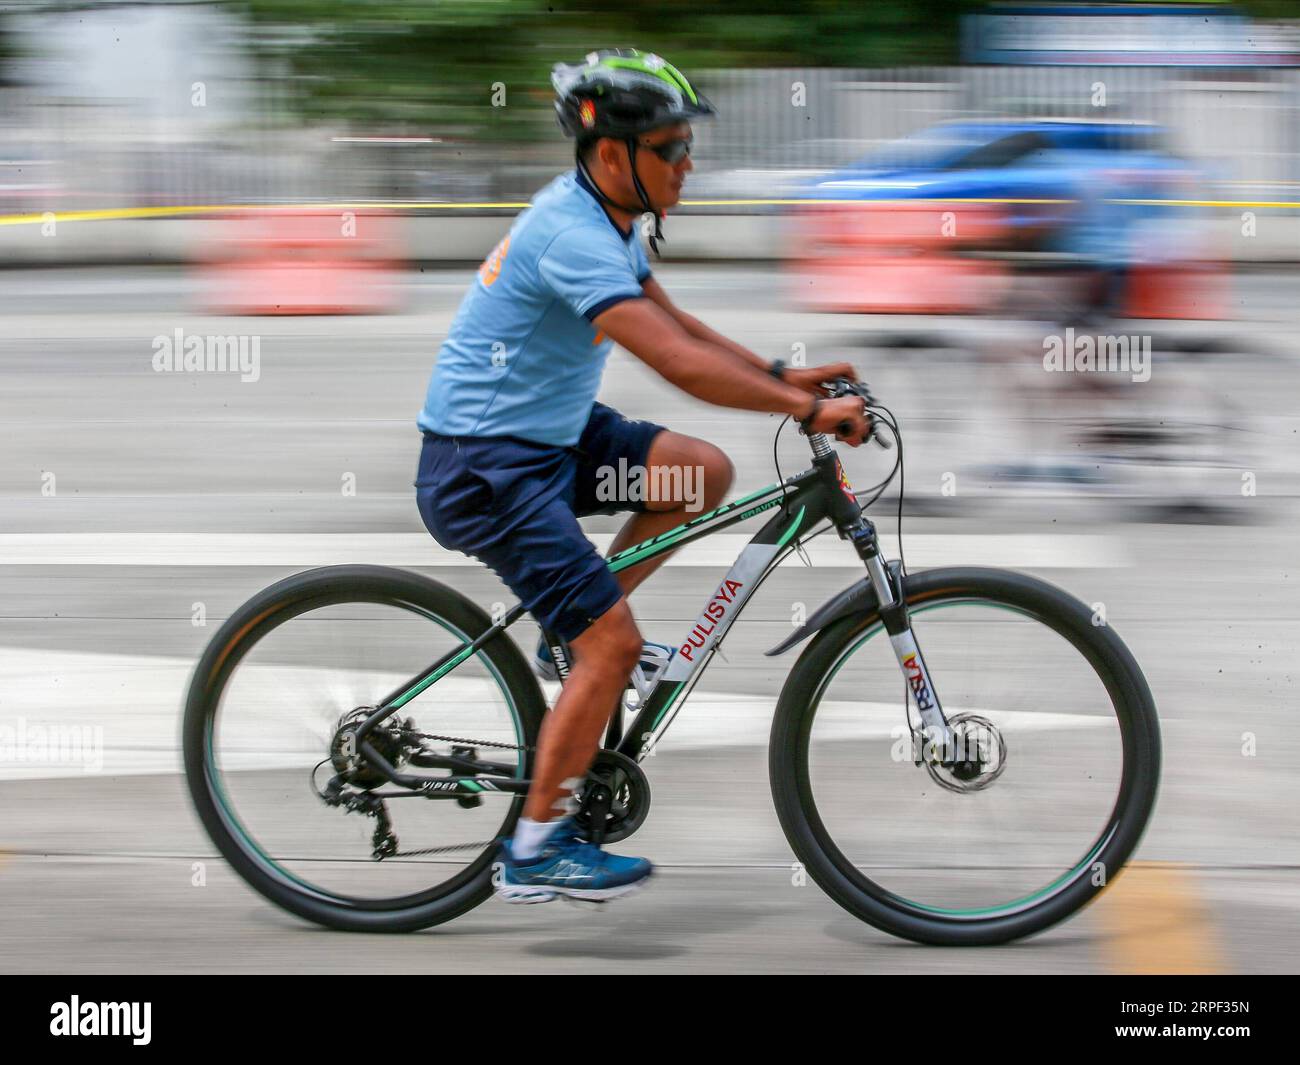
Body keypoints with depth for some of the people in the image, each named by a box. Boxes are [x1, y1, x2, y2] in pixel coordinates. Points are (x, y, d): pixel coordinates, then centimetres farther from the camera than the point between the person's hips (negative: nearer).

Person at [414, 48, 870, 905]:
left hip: (548, 433, 10)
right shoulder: (574, 237, -26)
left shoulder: (603, 219, 6)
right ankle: (536, 851, -3)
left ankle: (577, 630, 15)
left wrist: (785, 377, 5)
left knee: (707, 473, 3)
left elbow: (680, 326, 17)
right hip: (485, 464, -10)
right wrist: (809, 410, -31)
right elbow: (679, 362, -33)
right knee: (613, 644, -13)